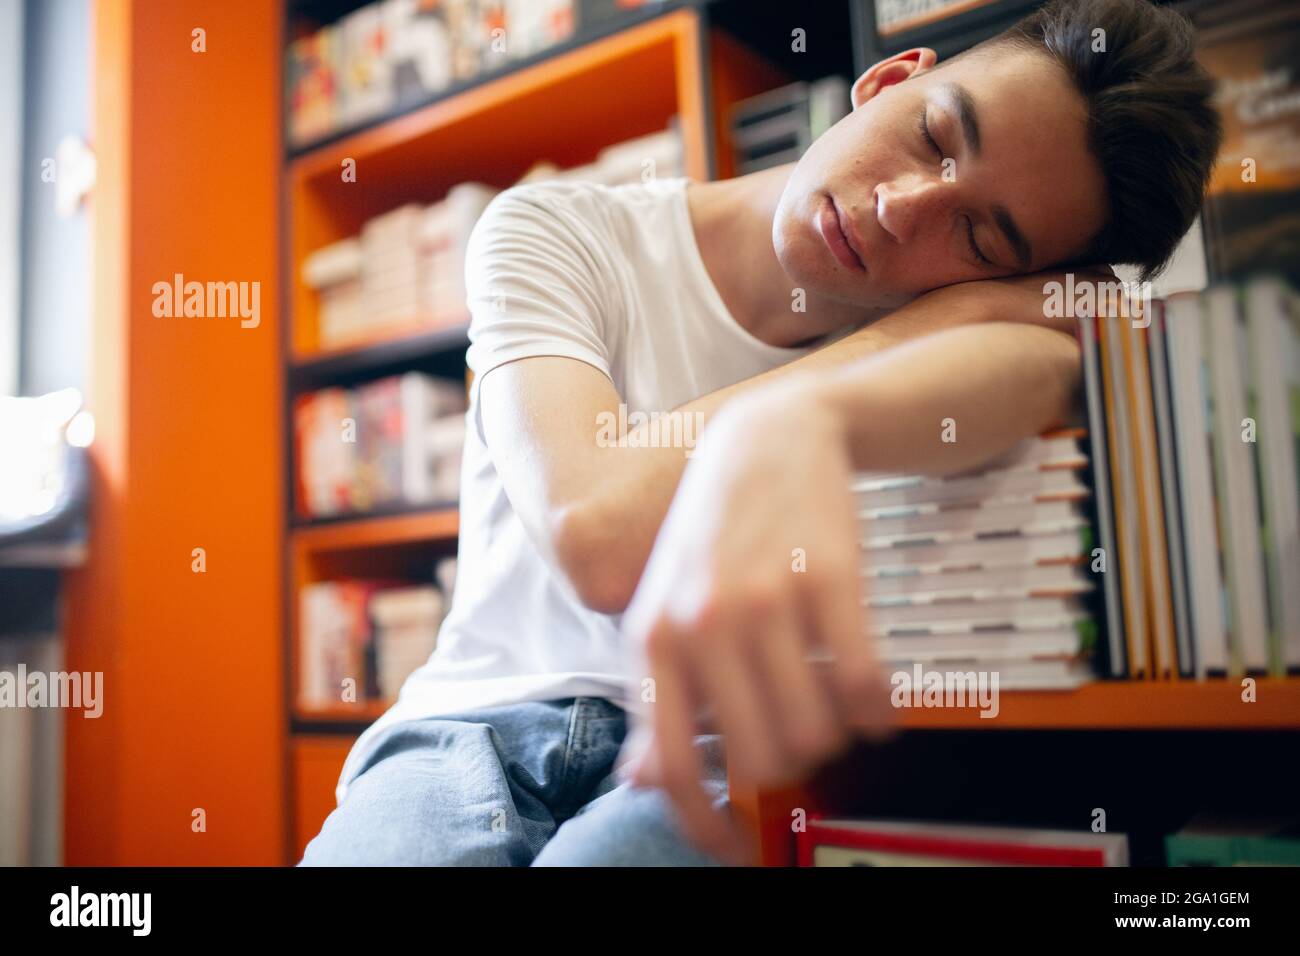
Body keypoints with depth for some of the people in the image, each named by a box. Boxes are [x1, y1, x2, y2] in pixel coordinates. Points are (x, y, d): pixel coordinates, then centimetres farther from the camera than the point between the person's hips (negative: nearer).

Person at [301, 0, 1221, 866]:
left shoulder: (981, 301, -4)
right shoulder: (558, 232, -8)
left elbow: (1033, 361, -31)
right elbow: (601, 543, -24)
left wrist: (794, 423, -54)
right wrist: (908, 329, -19)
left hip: (716, 751, 1)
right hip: (480, 723, 0)